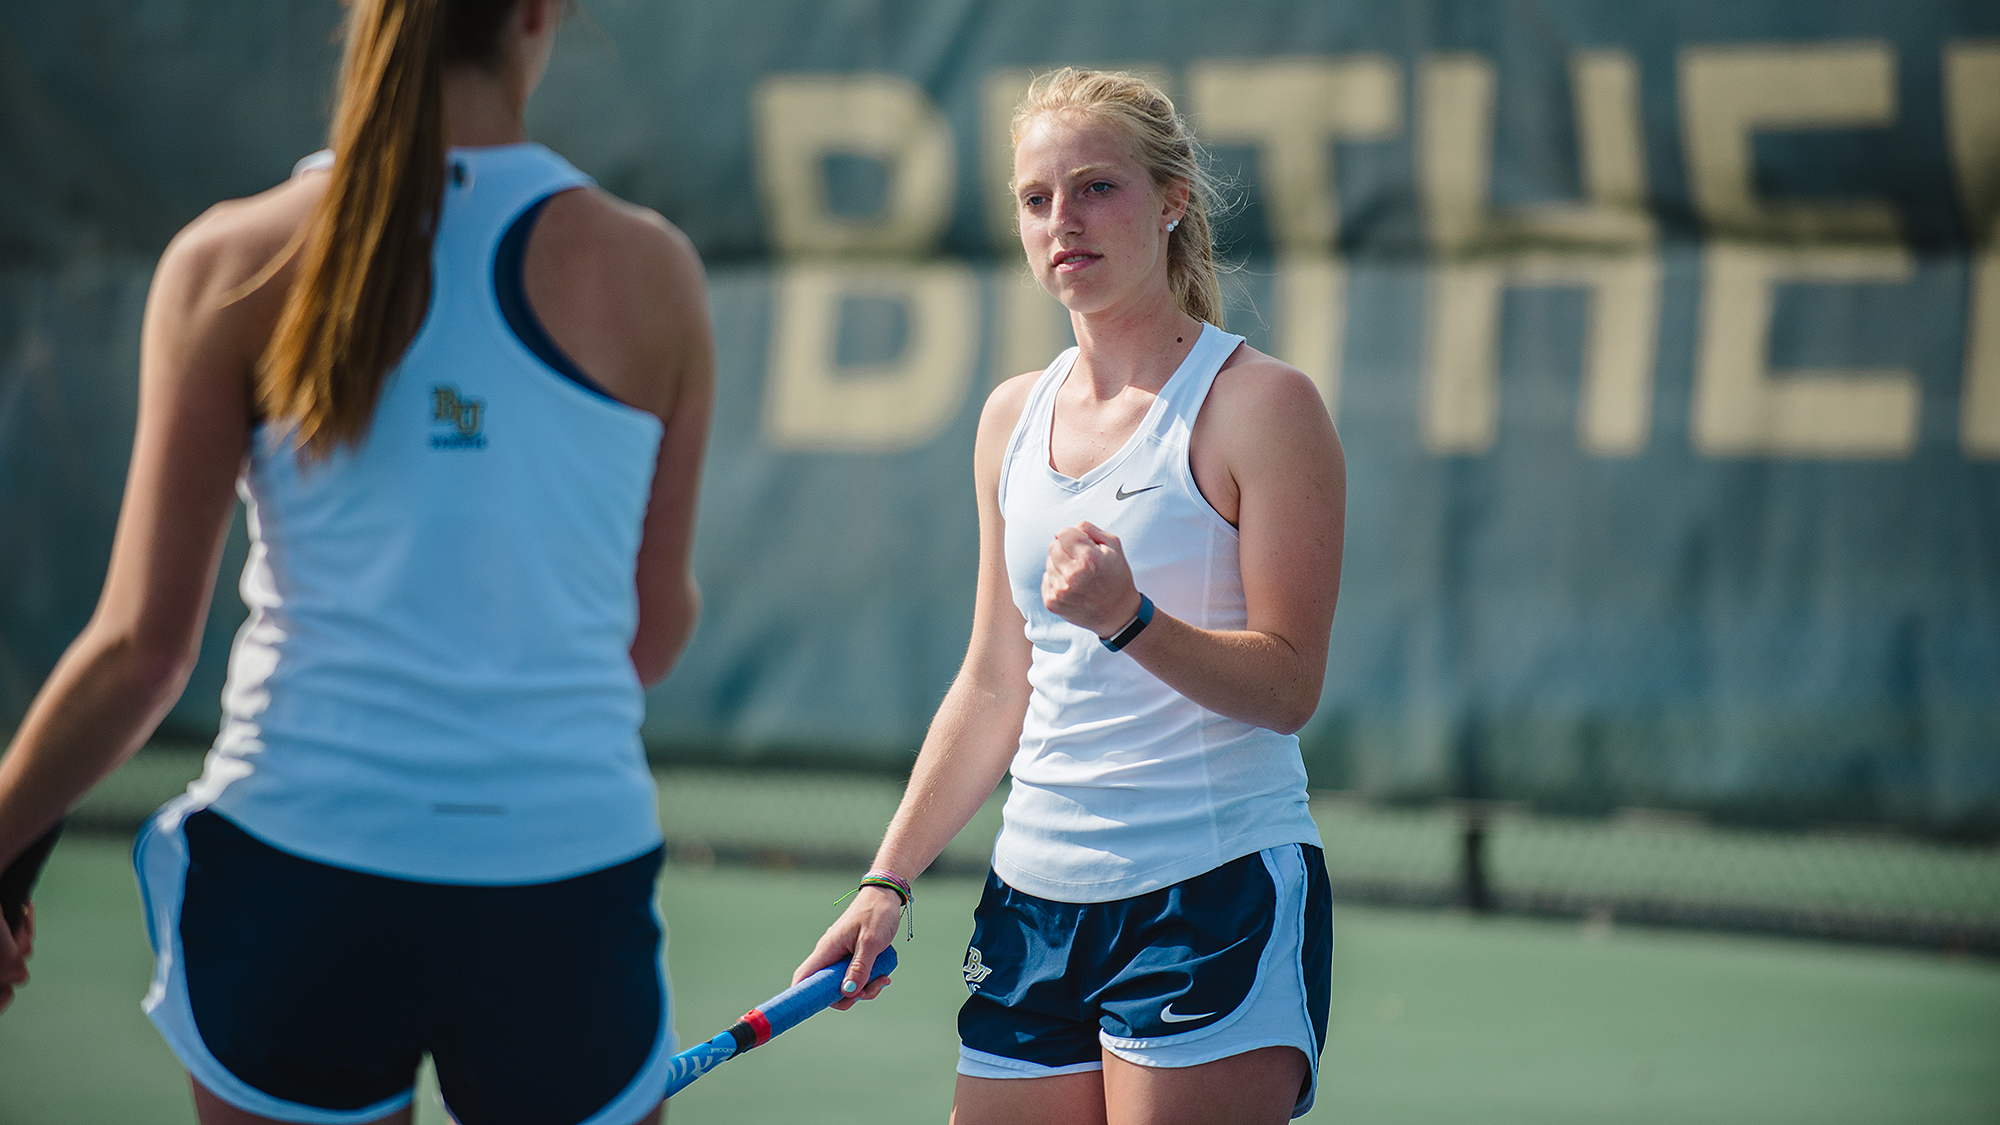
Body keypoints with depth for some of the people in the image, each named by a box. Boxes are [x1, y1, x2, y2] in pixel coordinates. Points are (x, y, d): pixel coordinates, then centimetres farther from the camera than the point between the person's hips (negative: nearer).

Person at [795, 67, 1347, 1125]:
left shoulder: (1260, 403, -7)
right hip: (1036, 906, 6)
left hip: (1218, 898, -6)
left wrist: (1128, 619, -26)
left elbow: (1288, 687, -11)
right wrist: (887, 881, 14)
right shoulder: (1015, 417, 12)